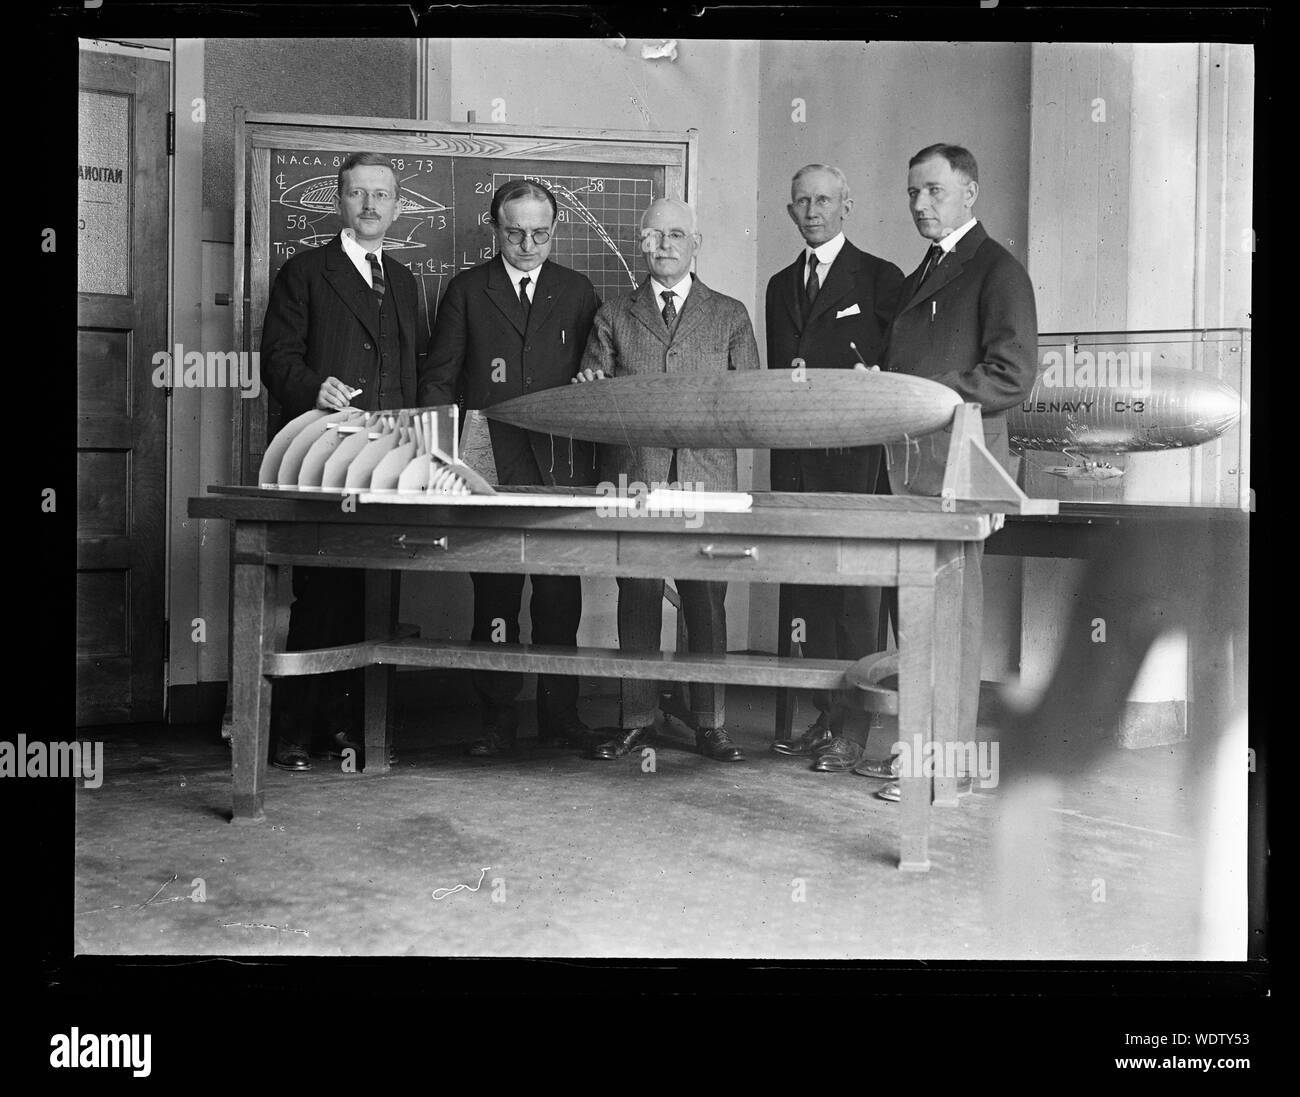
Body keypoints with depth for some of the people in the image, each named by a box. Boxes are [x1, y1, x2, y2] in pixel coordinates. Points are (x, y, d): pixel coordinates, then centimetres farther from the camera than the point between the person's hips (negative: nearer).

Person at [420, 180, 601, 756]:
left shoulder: (578, 291, 13)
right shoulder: (466, 290, 10)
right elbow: (439, 379, 8)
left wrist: (596, 458, 1)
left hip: (563, 467, 1)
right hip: (492, 466, -1)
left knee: (561, 596, 2)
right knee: (494, 595, 1)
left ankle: (560, 713, 13)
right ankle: (498, 718, 9)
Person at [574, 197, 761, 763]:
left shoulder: (729, 316, 13)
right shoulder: (613, 317, 14)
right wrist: (591, 390, -14)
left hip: (706, 477, 0)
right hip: (632, 477, 1)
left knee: (706, 602, -1)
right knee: (636, 601, 2)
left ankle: (710, 722, 8)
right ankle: (636, 720, 11)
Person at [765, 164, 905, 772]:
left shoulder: (880, 279, 1)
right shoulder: (781, 286, 19)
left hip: (854, 457, -6)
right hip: (795, 459, 6)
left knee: (852, 593, -6)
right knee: (806, 591, 7)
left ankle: (855, 728, -2)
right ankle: (823, 716, 15)